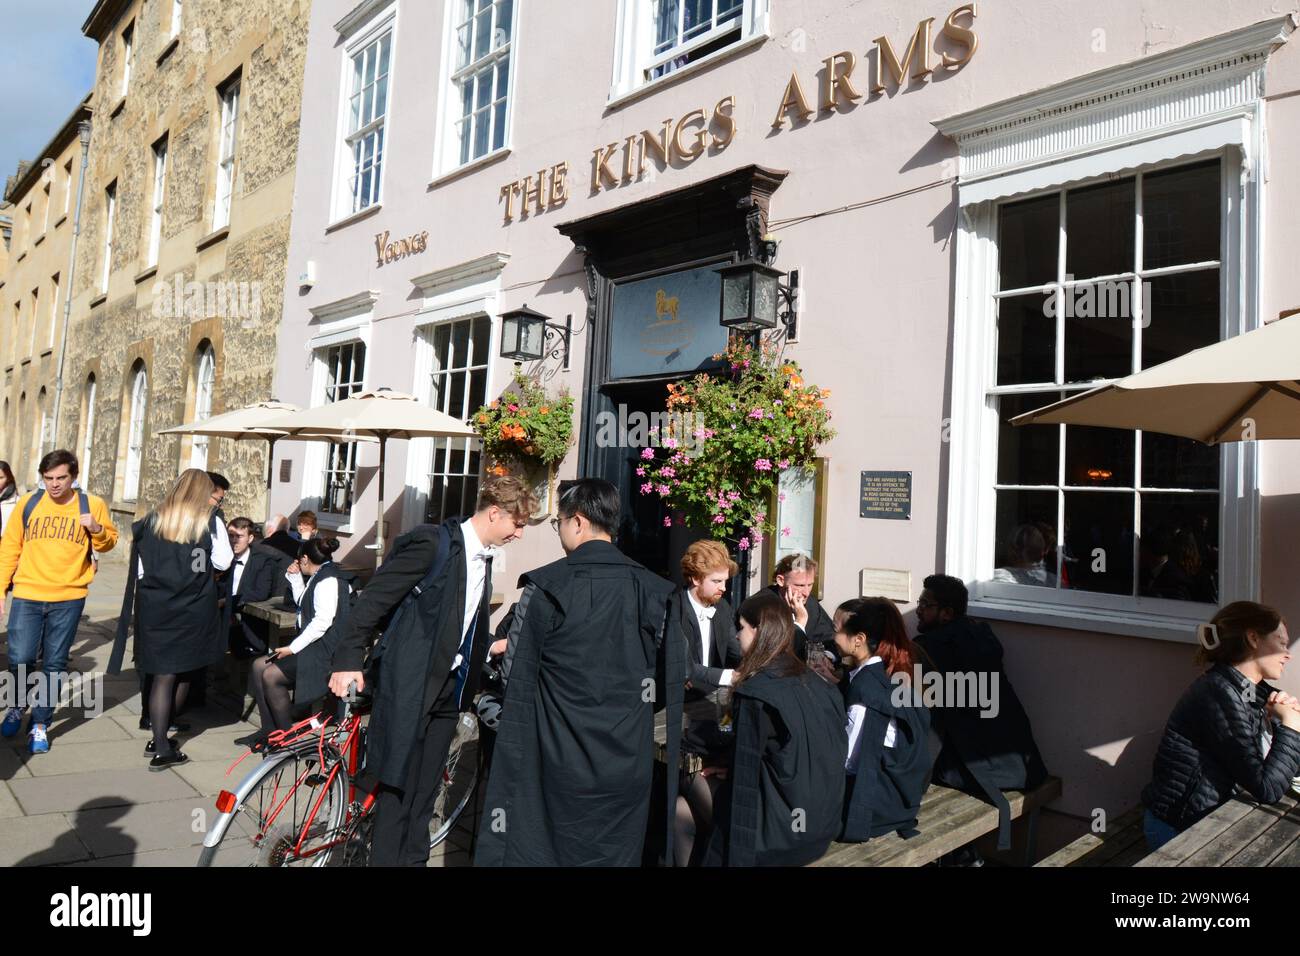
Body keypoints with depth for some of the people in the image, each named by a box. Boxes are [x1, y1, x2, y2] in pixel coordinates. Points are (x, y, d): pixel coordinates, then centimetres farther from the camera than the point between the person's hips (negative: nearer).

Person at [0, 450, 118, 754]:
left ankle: (40, 725, 21)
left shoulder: (92, 504, -1)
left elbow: (109, 542, 8)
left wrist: (97, 530, -14)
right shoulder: (27, 503, 2)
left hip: (68, 599, 0)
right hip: (27, 596, 1)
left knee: (54, 665, 6)